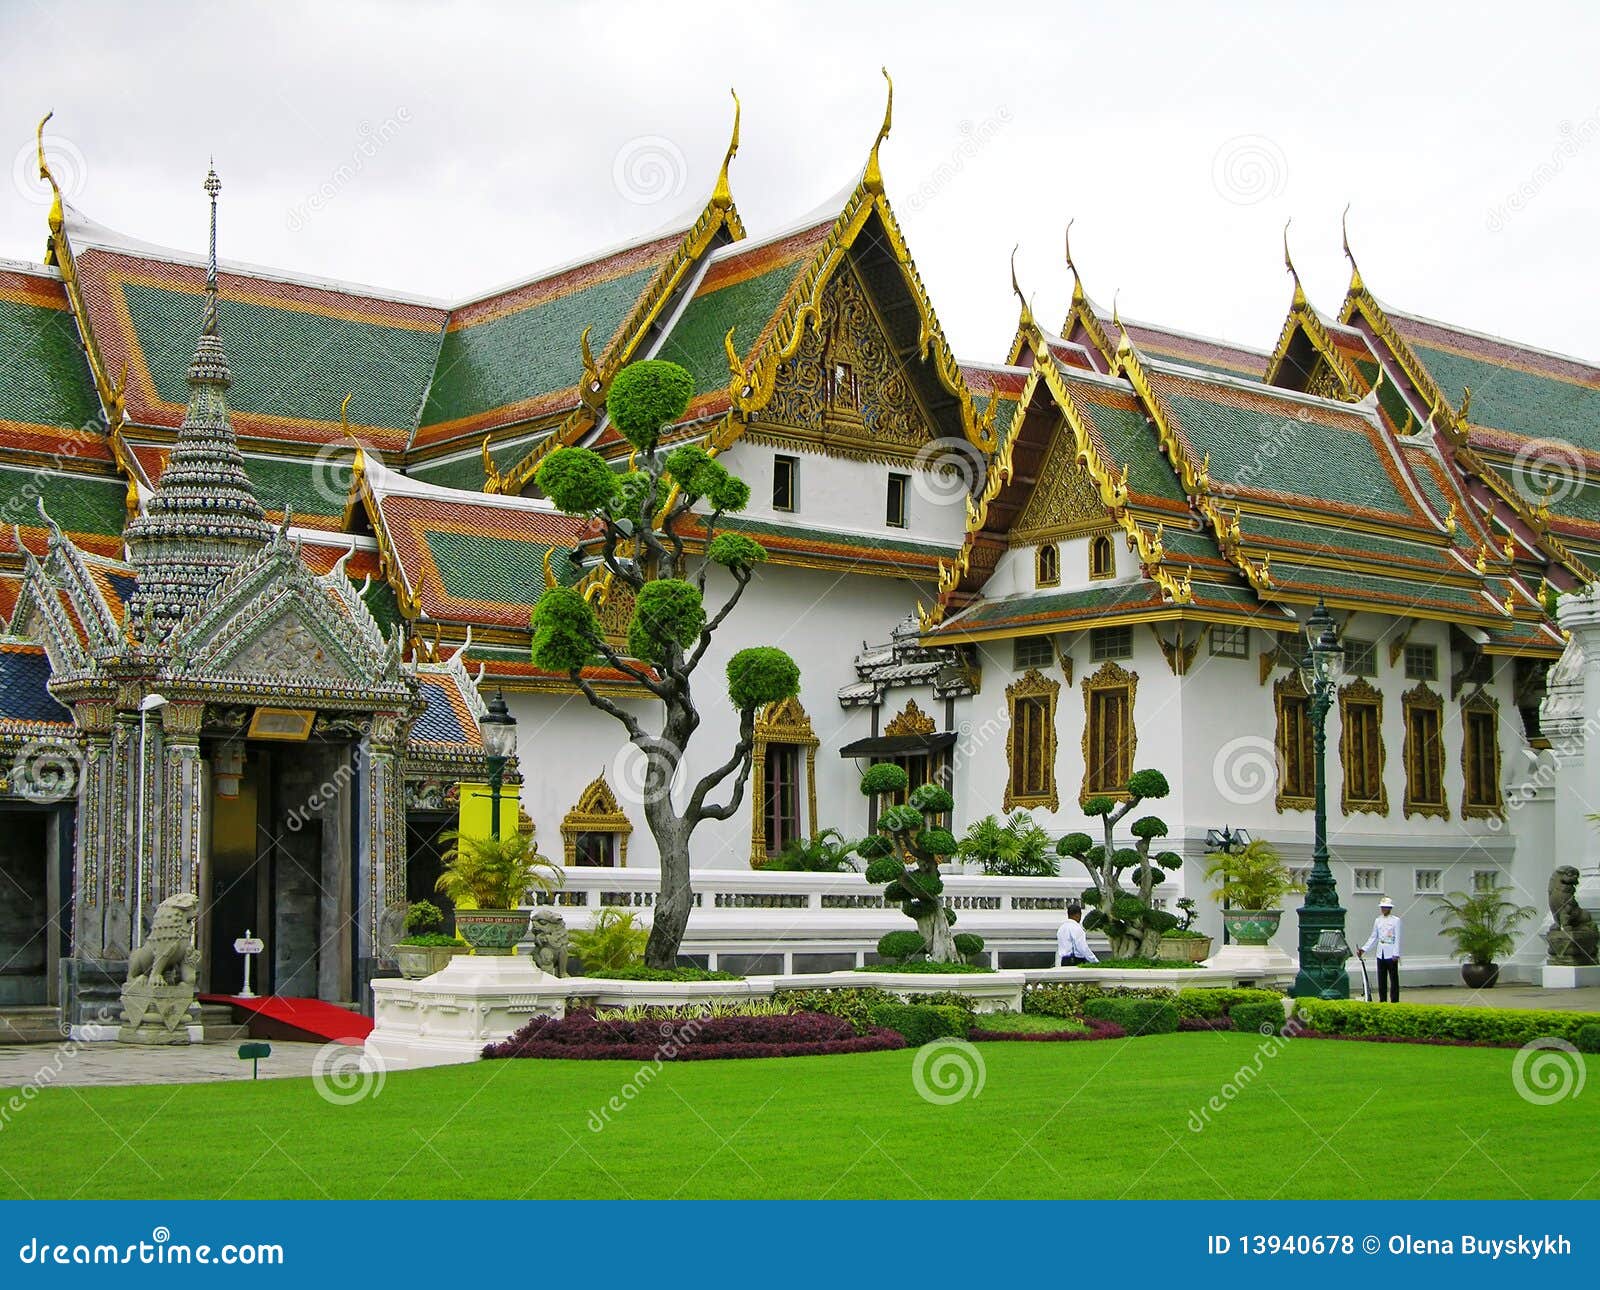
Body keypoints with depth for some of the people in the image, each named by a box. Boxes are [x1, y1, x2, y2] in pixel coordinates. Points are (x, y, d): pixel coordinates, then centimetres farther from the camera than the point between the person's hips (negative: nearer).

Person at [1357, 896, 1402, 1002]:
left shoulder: (1395, 920, -3)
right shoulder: (1378, 920, 11)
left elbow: (1397, 938, -6)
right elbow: (1373, 937, 14)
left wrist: (1396, 954, -13)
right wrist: (1363, 949, 6)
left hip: (1391, 953, -5)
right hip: (1381, 953, 5)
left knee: (1393, 977, -2)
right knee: (1381, 978, 7)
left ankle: (1394, 1001, 3)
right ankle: (1382, 1000, 13)